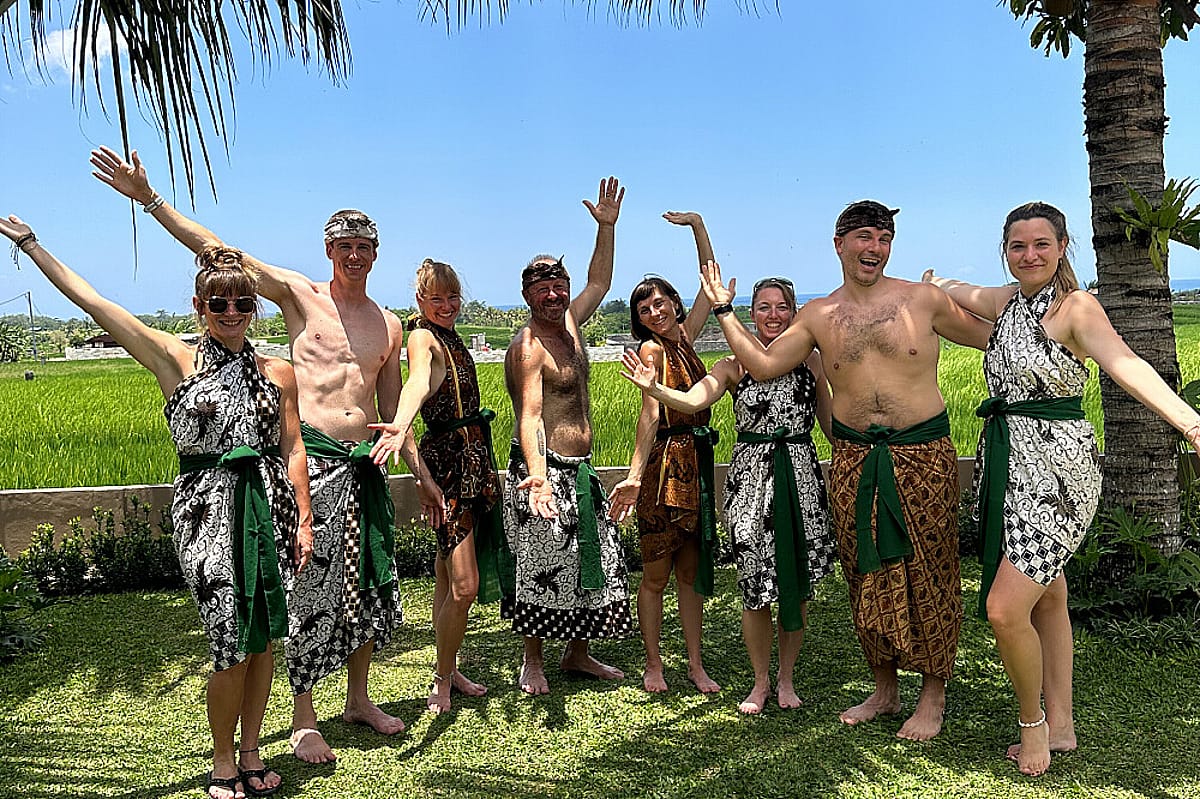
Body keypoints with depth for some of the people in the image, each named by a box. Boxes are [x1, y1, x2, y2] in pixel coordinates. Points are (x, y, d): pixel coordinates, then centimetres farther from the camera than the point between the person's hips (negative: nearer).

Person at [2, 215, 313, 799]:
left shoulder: (277, 373, 7)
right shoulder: (175, 360, 0)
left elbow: (292, 449, 7)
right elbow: (90, 301, -2)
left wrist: (304, 520, 3)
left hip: (269, 504, 3)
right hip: (206, 506, -3)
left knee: (263, 635, 8)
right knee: (232, 642, -4)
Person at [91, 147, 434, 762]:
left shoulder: (389, 327, 15)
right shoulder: (299, 294, 3)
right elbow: (214, 250, -2)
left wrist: (423, 475, 19)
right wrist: (148, 198, -9)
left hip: (364, 465, 5)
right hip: (310, 456, -4)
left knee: (368, 584, 10)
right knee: (310, 586, -2)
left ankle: (358, 698, 28)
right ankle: (303, 719, 12)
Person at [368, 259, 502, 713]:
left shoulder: (449, 337, 14)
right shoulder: (423, 337, -12)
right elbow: (419, 382, -35)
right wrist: (401, 425, -53)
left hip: (471, 459, 9)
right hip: (448, 462, -9)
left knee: (447, 574, 16)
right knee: (463, 585, -8)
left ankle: (448, 669, 27)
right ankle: (442, 680, 9)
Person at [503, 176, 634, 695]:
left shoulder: (569, 323, 9)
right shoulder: (528, 347, -16)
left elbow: (599, 281, 24)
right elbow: (531, 417, -27)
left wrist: (606, 227, 15)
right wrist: (537, 475, -41)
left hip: (580, 472, 9)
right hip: (545, 472, -9)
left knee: (596, 563, 14)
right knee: (540, 570, 0)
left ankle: (577, 654, 28)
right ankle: (533, 662, 19)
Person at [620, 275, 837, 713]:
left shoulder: (811, 360, 6)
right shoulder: (735, 364, 0)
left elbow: (831, 422, 13)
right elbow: (691, 401, -17)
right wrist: (653, 388, -34)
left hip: (801, 477, 2)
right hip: (751, 479, -2)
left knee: (798, 585, 7)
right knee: (755, 587, 3)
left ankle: (786, 678, 27)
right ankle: (760, 680, 23)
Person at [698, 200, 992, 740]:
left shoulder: (923, 299, 2)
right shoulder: (818, 316, 8)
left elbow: (993, 337, 11)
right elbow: (763, 365, 7)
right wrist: (723, 311, 7)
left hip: (923, 454, -2)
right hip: (852, 460, 3)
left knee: (928, 573, 2)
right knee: (866, 575, 10)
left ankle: (933, 695, 18)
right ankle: (884, 690, 26)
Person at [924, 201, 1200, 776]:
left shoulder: (1076, 306, -11)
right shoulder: (1006, 301, 9)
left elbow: (1125, 365, -27)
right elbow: (957, 292, 31)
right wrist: (932, 283, 50)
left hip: (1056, 468, -7)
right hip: (1007, 463, 7)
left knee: (1005, 608, -13)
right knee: (1046, 597, 16)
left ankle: (1032, 722, 11)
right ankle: (1060, 726, 28)